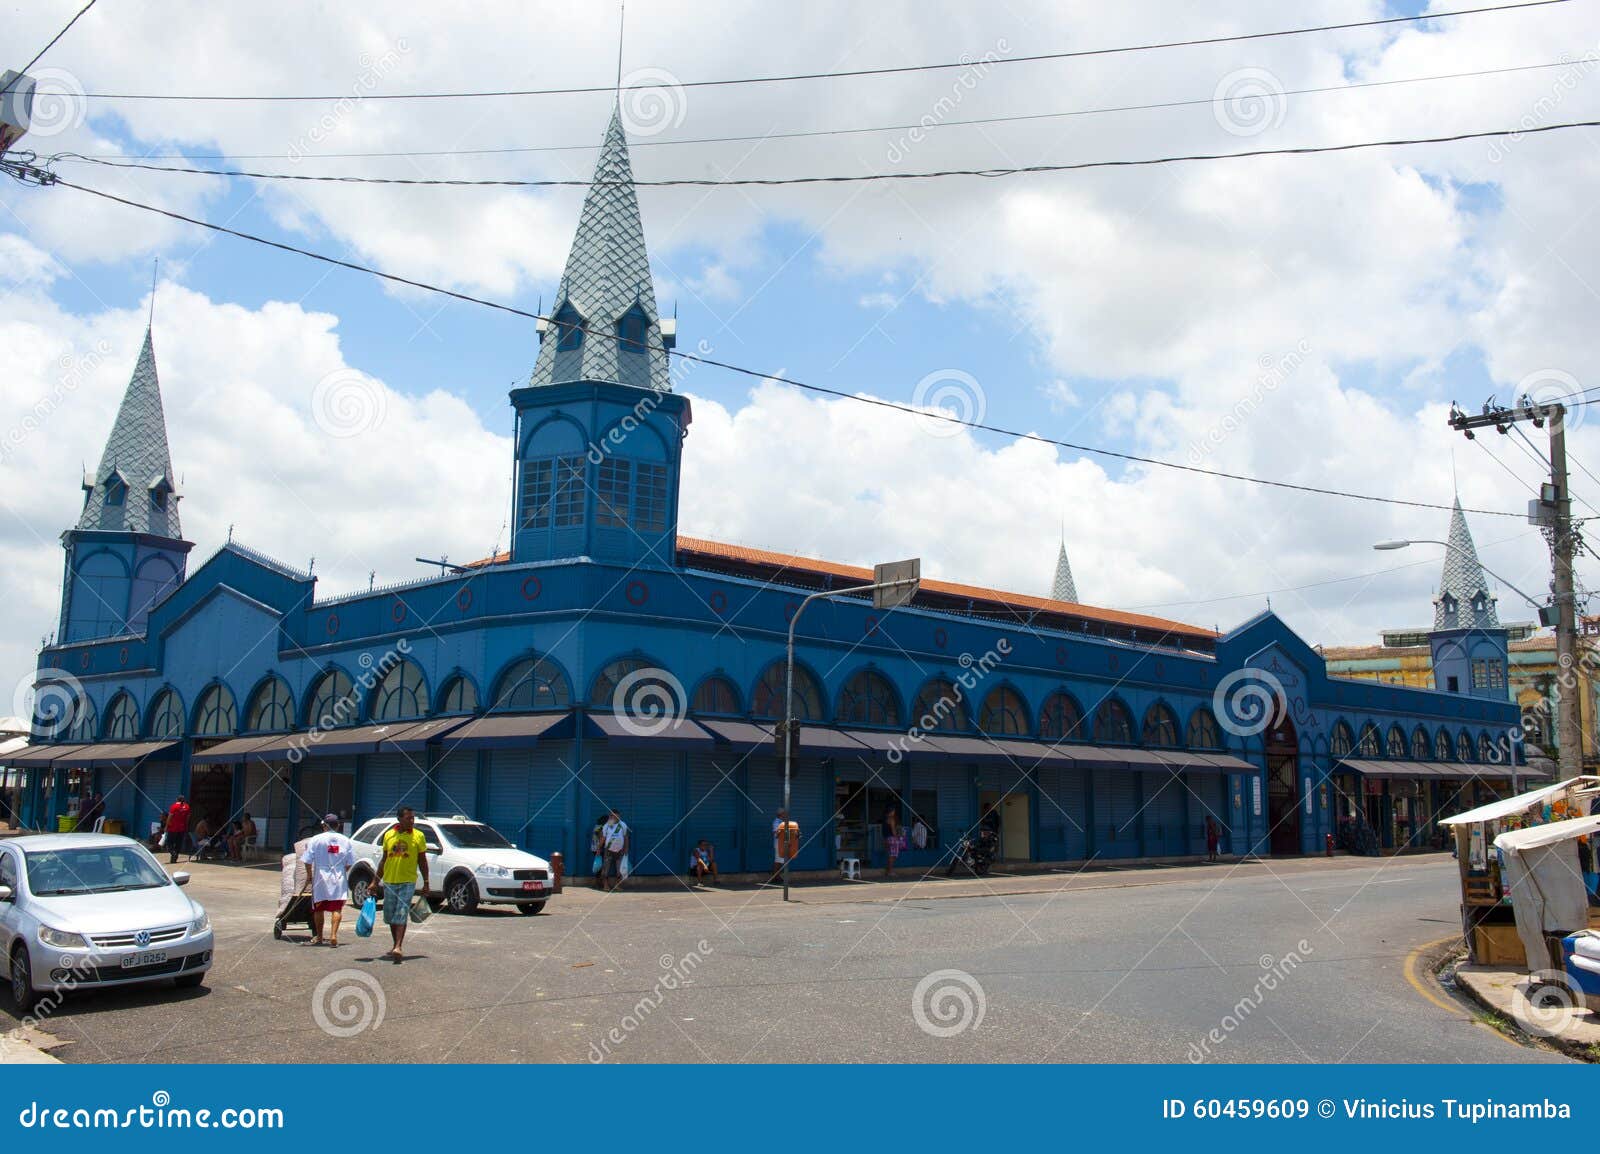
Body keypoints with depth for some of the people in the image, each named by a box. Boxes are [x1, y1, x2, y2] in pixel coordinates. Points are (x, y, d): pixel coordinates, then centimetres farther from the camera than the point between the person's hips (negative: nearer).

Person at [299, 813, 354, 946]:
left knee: (319, 909, 13)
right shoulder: (345, 840, 3)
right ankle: (333, 935, -14)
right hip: (339, 880, 1)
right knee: (337, 908, -1)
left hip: (321, 879, -1)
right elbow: (348, 864, 6)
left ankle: (319, 937, 23)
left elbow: (308, 861, -6)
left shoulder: (316, 840, -5)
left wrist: (309, 875, 9)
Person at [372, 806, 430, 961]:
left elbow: (422, 861, 4)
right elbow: (384, 860, 14)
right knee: (390, 916, 10)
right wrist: (376, 881, 12)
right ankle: (397, 946, 24)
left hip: (408, 881, -4)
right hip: (389, 881, 4)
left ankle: (399, 947, -17)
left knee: (401, 915, -13)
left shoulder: (418, 836, -1)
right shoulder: (389, 835, 6)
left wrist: (426, 882, 2)